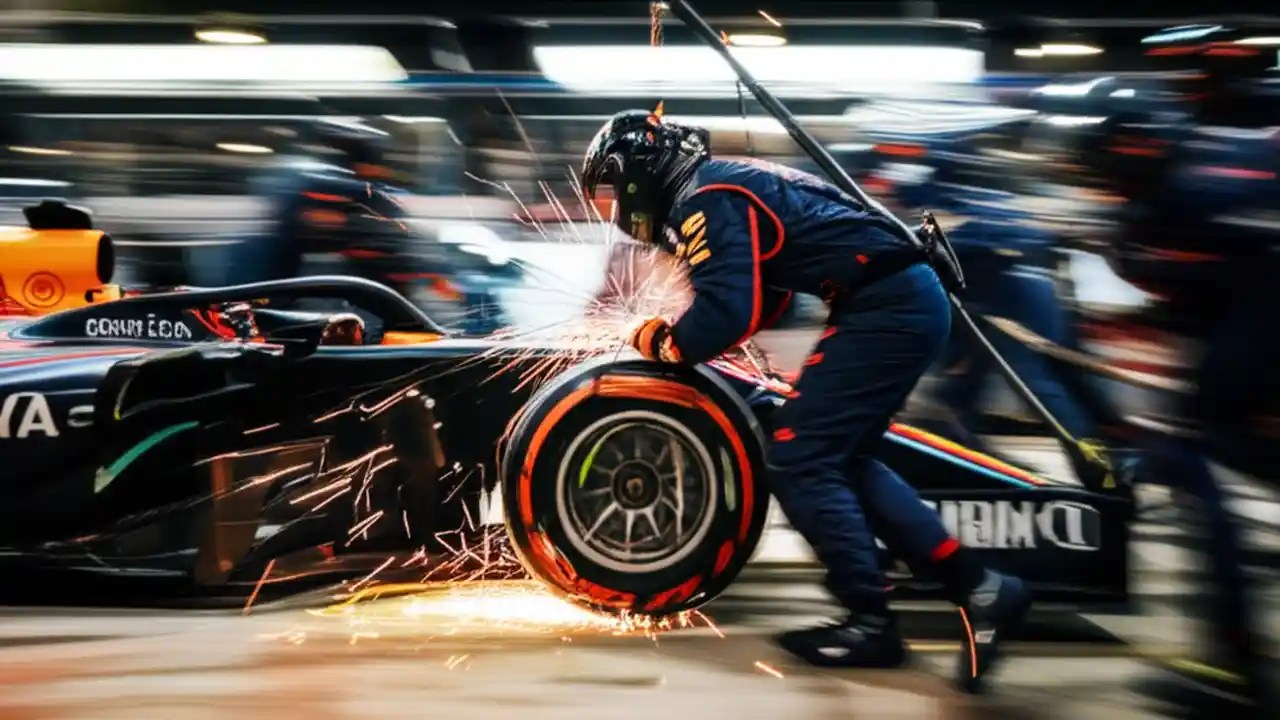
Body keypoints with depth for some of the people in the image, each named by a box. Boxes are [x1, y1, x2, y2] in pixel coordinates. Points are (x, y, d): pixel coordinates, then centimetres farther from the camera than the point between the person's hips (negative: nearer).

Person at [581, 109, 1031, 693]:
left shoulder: (705, 201, -10)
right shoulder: (724, 184, 21)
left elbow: (728, 313, -19)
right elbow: (760, 297, 26)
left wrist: (666, 344, -1)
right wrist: (684, 336, 13)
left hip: (884, 310, -10)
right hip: (911, 300, 10)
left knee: (797, 460, -5)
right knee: (840, 459, 16)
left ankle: (870, 623, -1)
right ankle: (978, 586, 12)